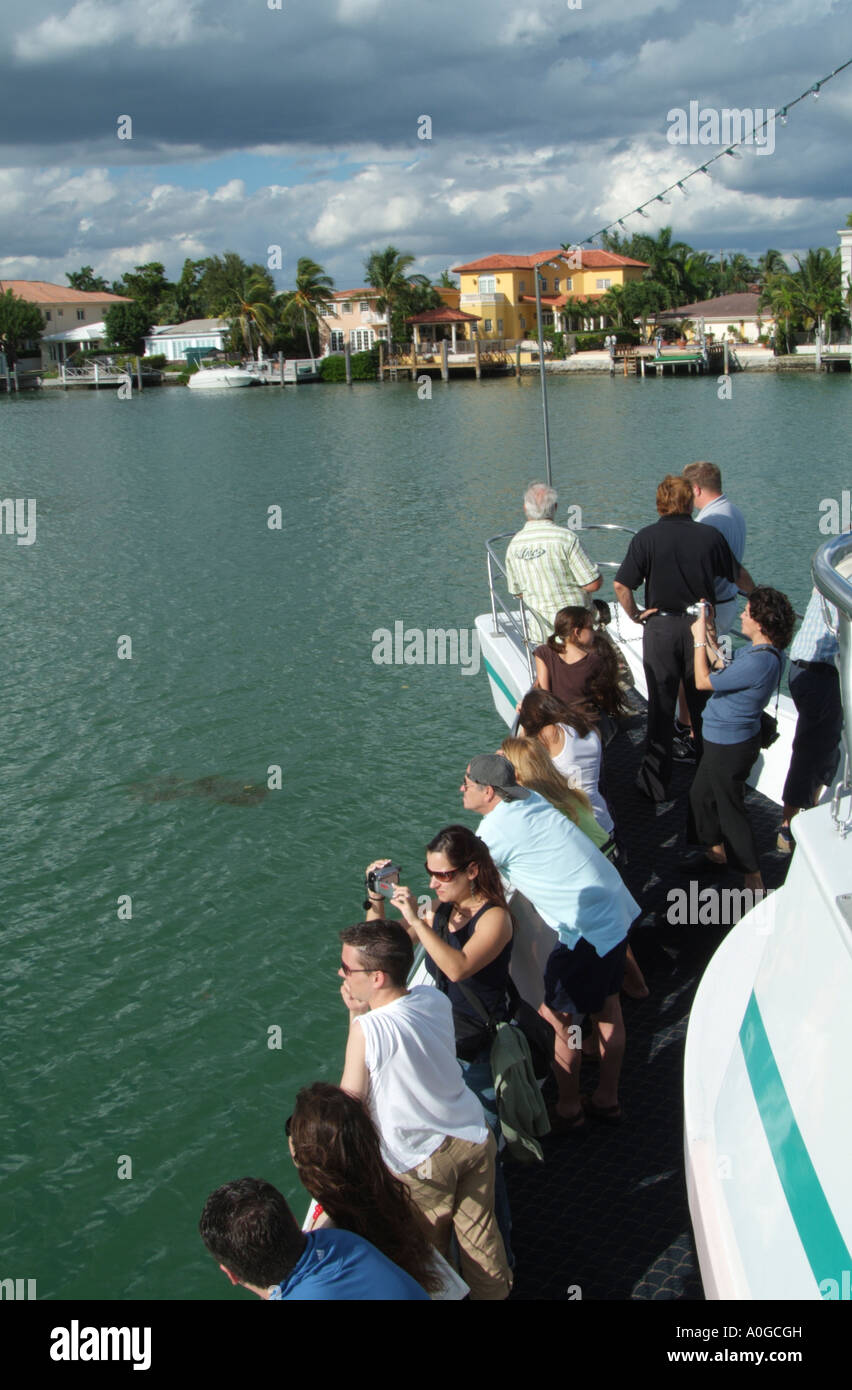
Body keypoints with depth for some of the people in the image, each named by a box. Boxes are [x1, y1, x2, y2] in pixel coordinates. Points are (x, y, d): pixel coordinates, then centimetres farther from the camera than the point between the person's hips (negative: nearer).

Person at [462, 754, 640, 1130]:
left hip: (586, 929, -9)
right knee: (607, 1007, 20)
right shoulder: (531, 798, 6)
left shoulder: (497, 829, -17)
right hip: (616, 909, 9)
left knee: (561, 1017, 6)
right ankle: (606, 1098, 35)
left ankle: (568, 1110, 20)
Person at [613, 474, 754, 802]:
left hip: (660, 627, -2)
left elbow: (620, 584, -17)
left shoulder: (647, 538, -10)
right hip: (701, 626, 2)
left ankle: (655, 784, 10)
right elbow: (739, 577, 11)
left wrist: (635, 615, -2)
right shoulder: (710, 535, -2)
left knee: (661, 705, 6)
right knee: (703, 704, 16)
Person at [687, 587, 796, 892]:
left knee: (730, 808, 3)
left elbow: (703, 681, -25)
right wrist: (707, 635, 6)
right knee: (701, 794, 26)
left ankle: (753, 881, 14)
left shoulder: (760, 661, -33)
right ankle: (717, 851, 46)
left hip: (730, 745, -10)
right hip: (723, 739, 10)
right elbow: (724, 669, 12)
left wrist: (699, 639, -17)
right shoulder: (760, 650, -2)